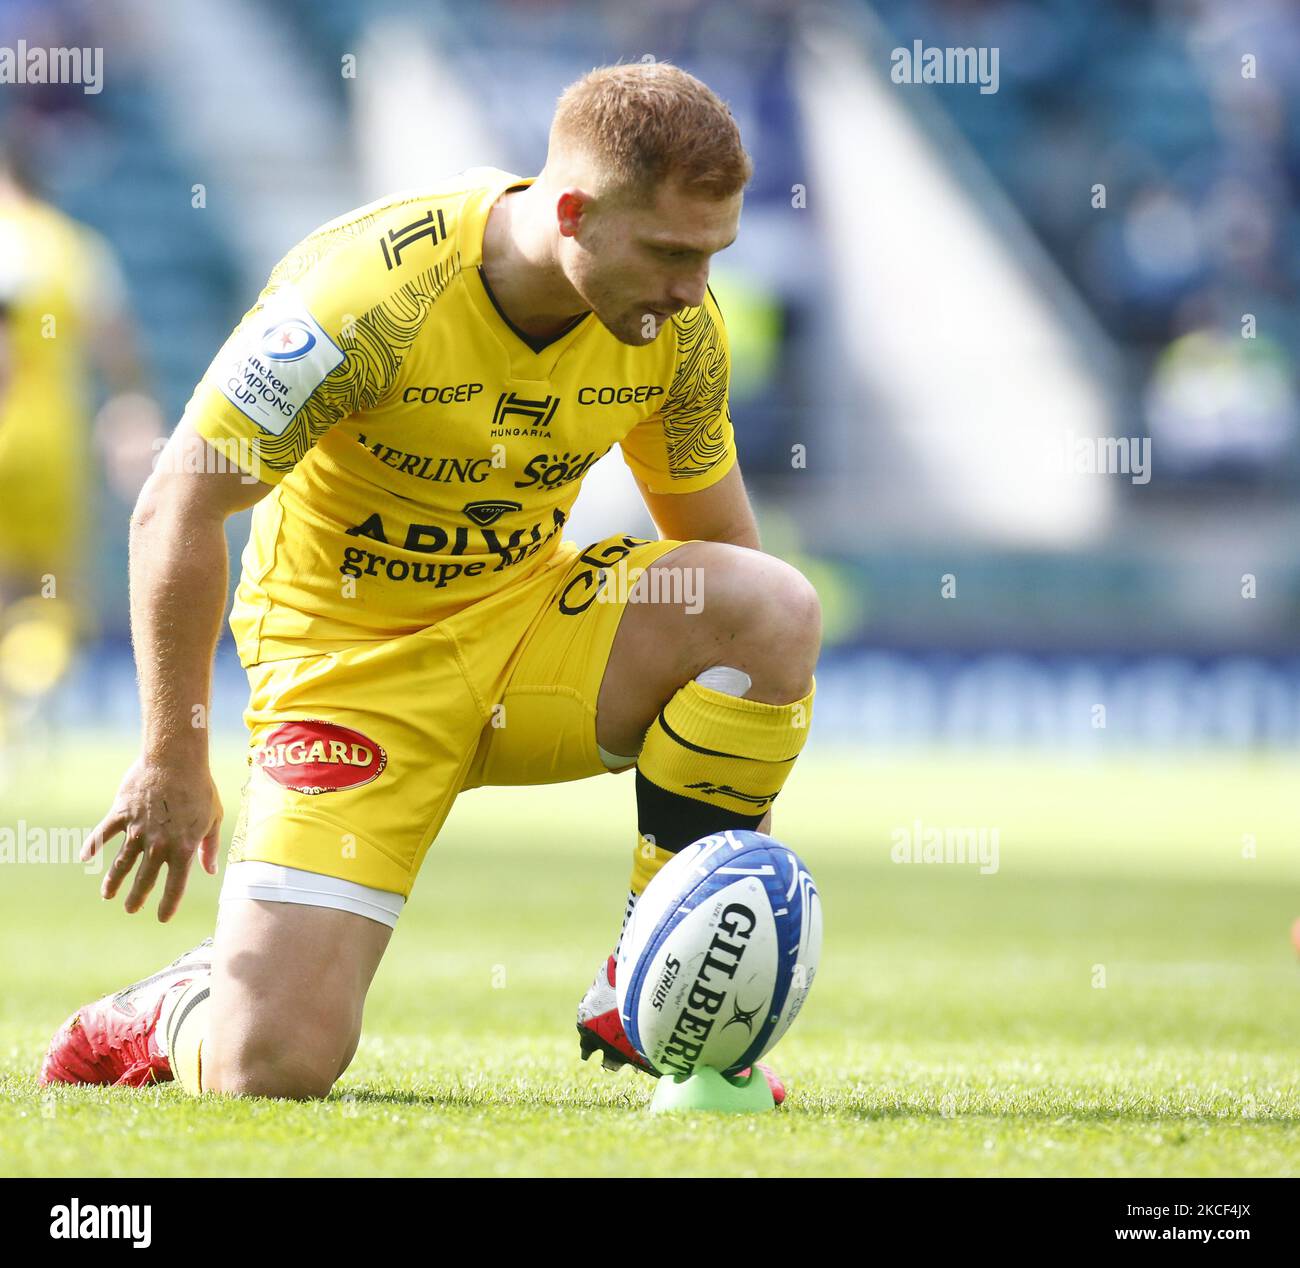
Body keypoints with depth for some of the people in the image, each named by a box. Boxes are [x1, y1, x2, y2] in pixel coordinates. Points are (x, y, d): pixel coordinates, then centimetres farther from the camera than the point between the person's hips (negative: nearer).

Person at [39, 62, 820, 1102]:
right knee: (271, 1068, -19)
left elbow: (714, 538, 7)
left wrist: (739, 811, 2)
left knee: (776, 607, -25)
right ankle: (171, 1014, 22)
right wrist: (173, 763, -12)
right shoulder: (368, 295, -26)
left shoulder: (679, 324, -10)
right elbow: (177, 512, -18)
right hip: (355, 656, -5)